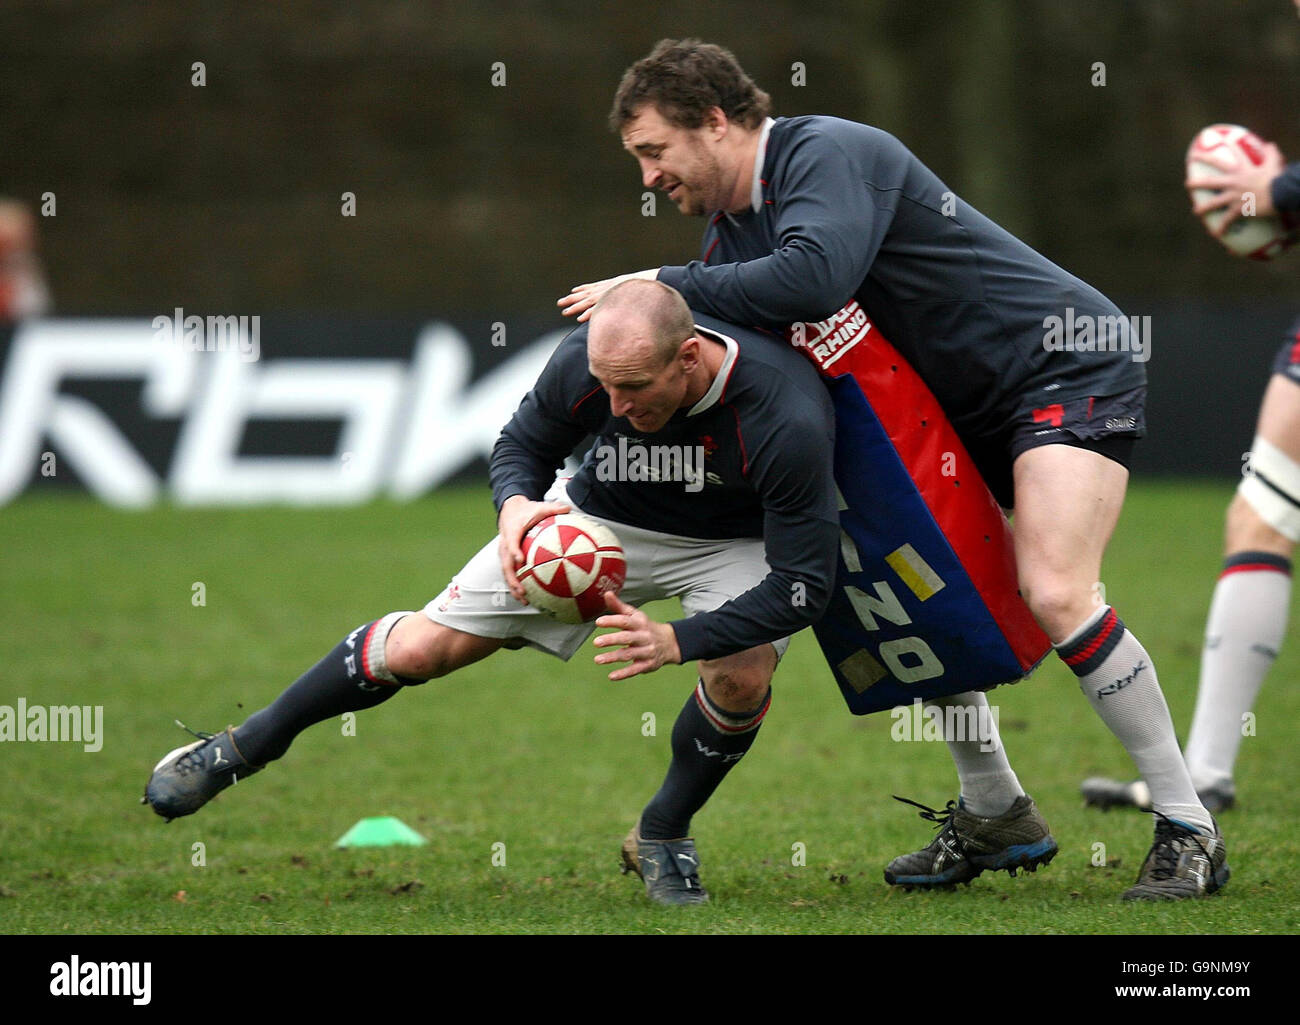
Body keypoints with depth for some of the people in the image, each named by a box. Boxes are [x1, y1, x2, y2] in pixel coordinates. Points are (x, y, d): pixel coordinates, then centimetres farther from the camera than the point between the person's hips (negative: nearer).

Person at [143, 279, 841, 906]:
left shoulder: (789, 422, -40)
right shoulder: (583, 361, -29)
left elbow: (803, 584, -34)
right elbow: (521, 444, -5)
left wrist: (676, 640, -44)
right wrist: (516, 504, -29)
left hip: (735, 540, -2)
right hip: (598, 519, 2)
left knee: (744, 674, -31)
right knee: (419, 648, -5)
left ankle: (661, 838, -2)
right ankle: (242, 749, 17)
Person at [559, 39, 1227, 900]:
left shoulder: (830, 153, -21)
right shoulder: (733, 225, 9)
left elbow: (811, 279, -39)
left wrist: (663, 284, -29)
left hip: (1068, 373, -10)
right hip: (967, 406, 10)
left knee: (1055, 594, -24)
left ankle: (1190, 832, -14)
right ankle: (995, 815, 21)